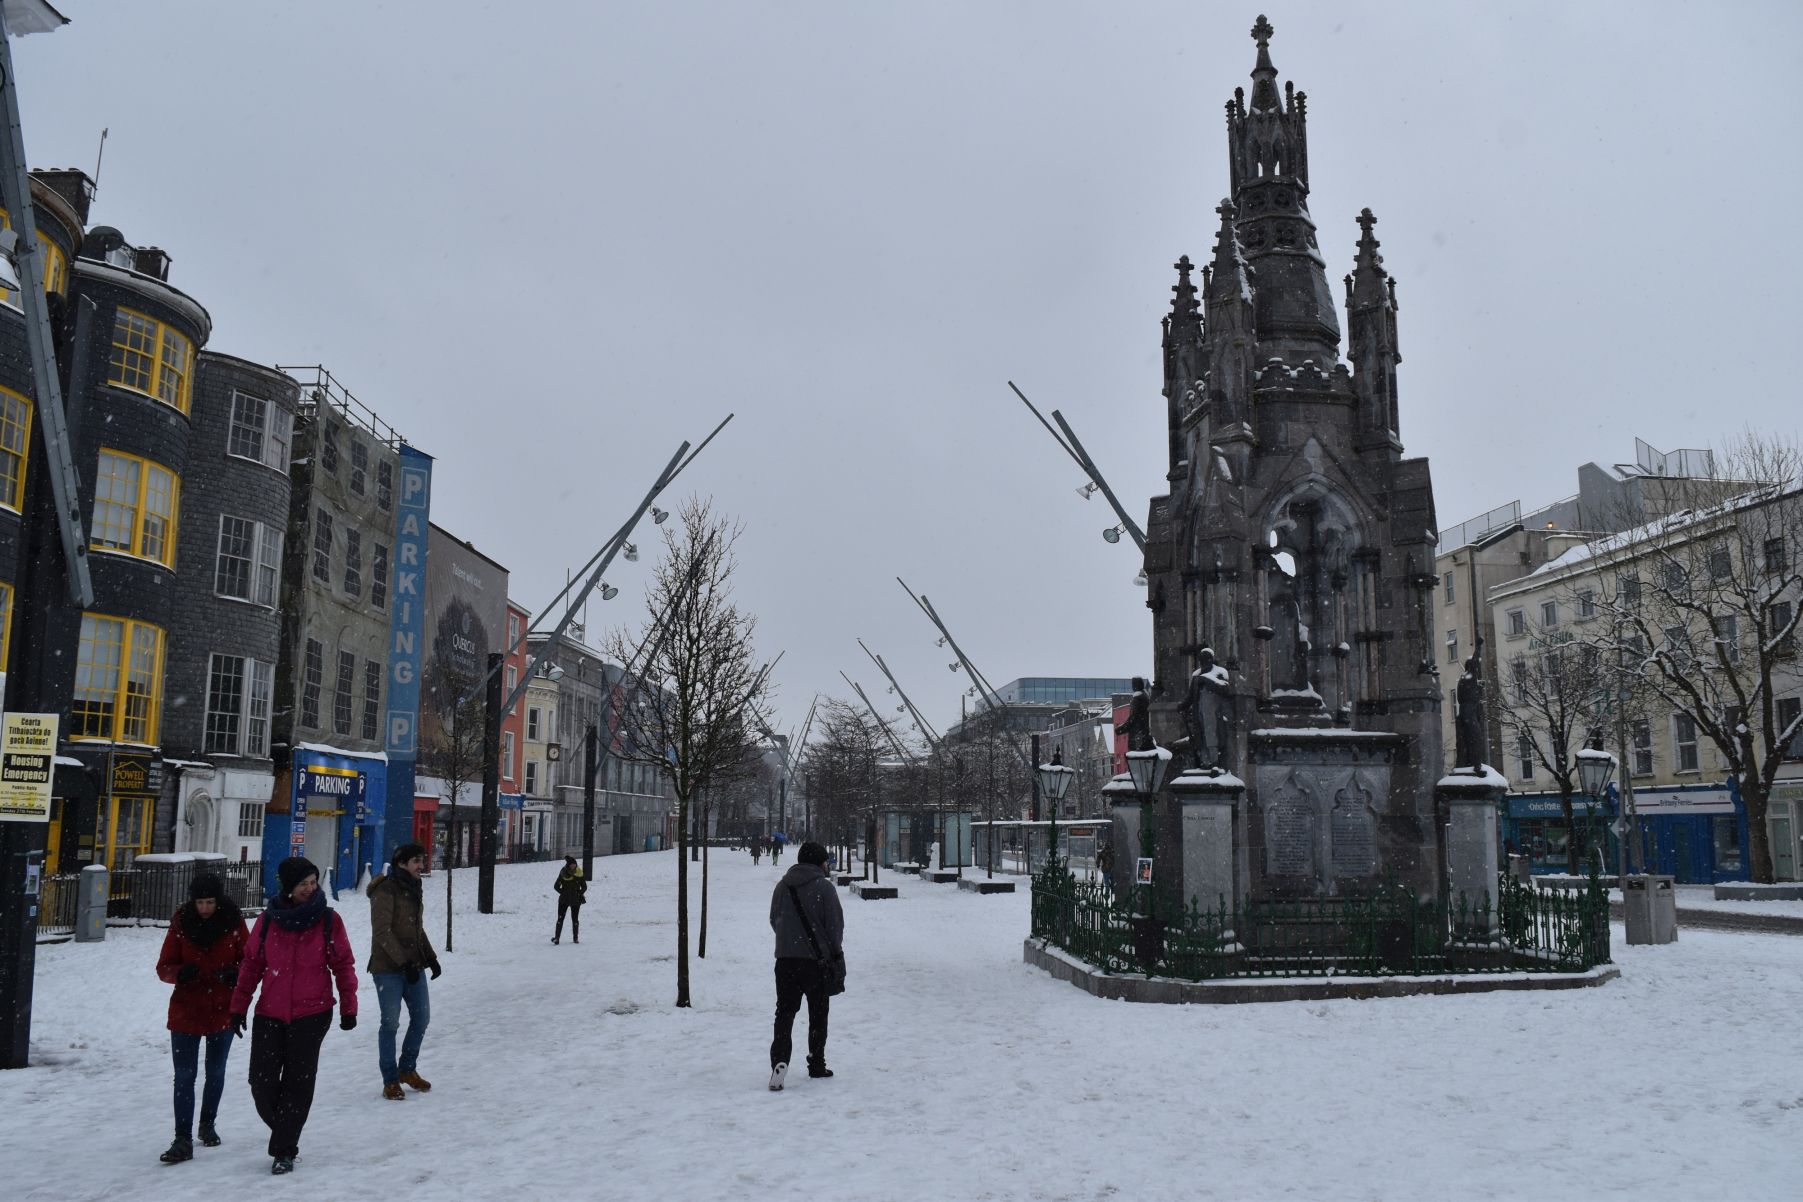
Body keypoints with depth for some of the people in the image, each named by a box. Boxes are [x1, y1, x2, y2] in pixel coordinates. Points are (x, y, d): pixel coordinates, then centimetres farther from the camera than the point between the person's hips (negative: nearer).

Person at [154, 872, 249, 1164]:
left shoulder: (233, 923, -6)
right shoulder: (181, 923, -6)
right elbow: (164, 966, -3)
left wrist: (235, 973, -25)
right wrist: (180, 972, -25)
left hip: (223, 1011, 1)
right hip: (186, 1010, -1)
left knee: (216, 1073, 17)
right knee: (184, 1076, -6)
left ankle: (208, 1124, 37)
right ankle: (183, 1141, -3)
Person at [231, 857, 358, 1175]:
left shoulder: (328, 920, -4)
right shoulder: (268, 920, 0)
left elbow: (343, 964, 2)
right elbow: (251, 965, 7)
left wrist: (348, 1007, 2)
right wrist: (238, 1007, 6)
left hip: (312, 1014, -2)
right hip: (270, 1014, 2)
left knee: (298, 1082, 1)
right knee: (261, 1082, 2)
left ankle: (284, 1150, 12)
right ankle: (283, 1131, 30)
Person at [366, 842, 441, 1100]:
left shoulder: (414, 889, 13)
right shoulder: (385, 891, -14)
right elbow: (382, 932, -19)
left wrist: (430, 958, 14)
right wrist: (404, 962, -22)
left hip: (413, 967, 8)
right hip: (388, 969, -8)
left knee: (421, 1017, 10)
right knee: (391, 1022, -2)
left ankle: (407, 1069, 27)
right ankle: (390, 1081, 10)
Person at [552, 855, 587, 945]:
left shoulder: (579, 874, -4)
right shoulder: (563, 874, -6)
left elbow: (584, 887, 3)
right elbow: (556, 886, -1)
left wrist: (579, 894, -7)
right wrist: (563, 893, -8)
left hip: (576, 900, 0)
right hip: (564, 900, 0)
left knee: (575, 919, 4)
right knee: (560, 918, -2)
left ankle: (576, 938, 8)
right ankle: (557, 937, 0)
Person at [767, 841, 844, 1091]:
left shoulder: (783, 886, 5)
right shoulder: (824, 887, -10)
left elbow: (774, 920, 12)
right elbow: (835, 924, -9)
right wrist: (835, 951, 6)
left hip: (785, 959, 3)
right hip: (817, 959, -3)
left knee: (784, 1012, 3)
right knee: (818, 1014, 11)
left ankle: (780, 1059, -17)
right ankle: (816, 1064, 18)